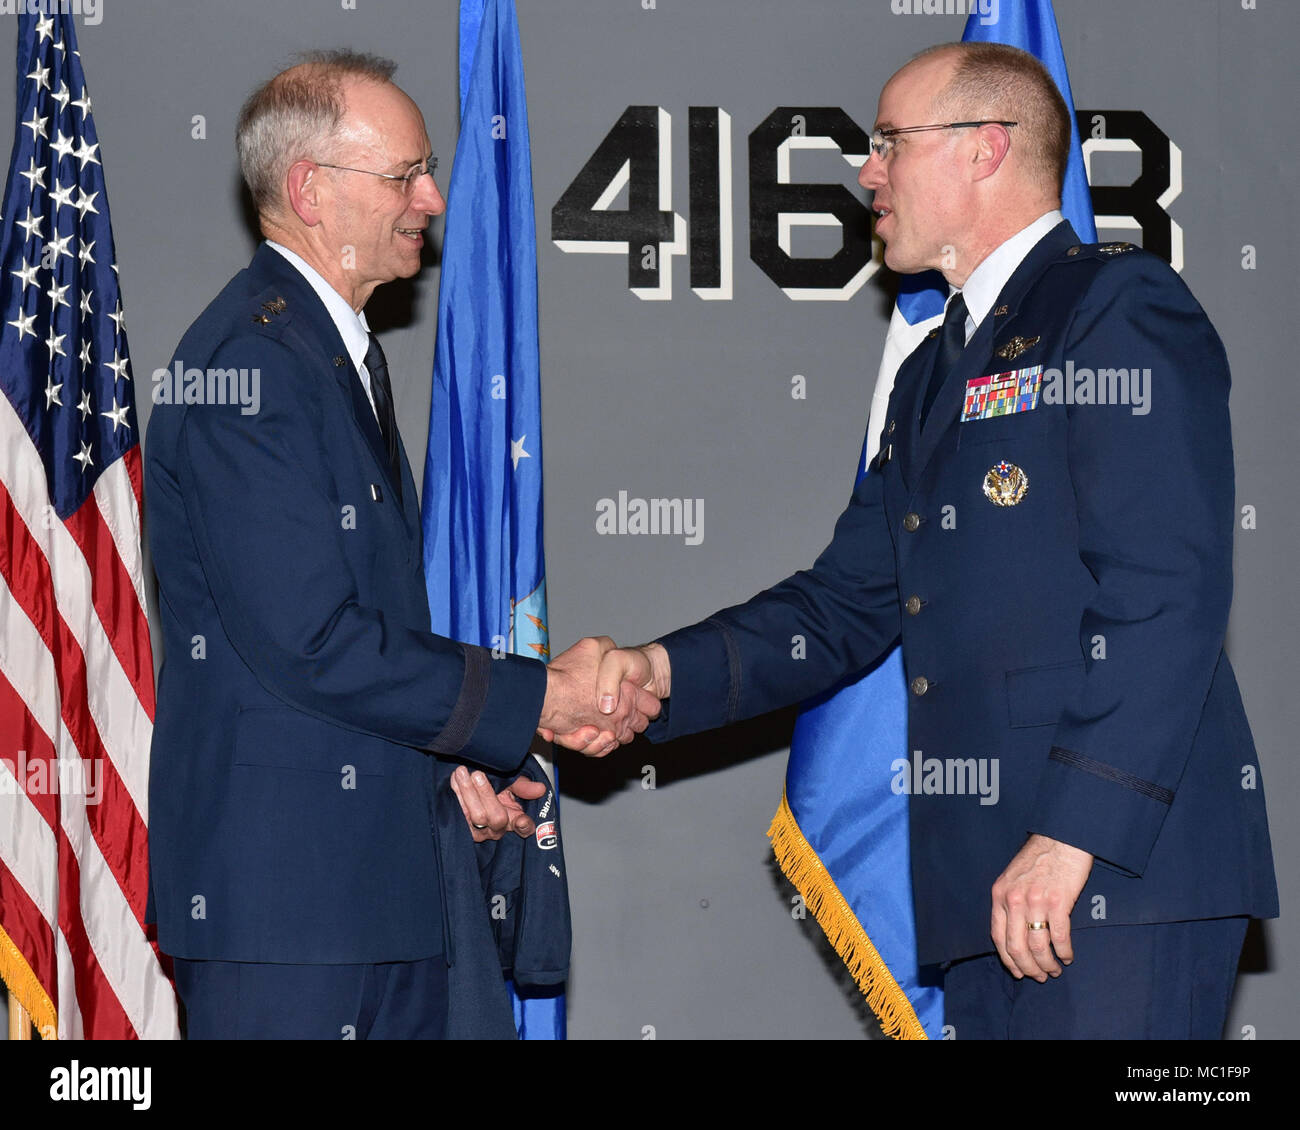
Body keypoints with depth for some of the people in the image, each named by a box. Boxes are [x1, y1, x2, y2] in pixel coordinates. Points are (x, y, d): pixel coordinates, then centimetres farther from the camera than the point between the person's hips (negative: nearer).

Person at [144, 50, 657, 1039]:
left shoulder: (347, 354, 18)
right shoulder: (247, 362, -16)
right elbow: (308, 643, -21)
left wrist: (447, 761, 8)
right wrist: (541, 700, -13)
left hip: (385, 873, 10)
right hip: (283, 880, -10)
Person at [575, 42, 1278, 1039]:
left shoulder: (1122, 308, -5)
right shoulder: (934, 373, 24)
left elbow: (1168, 596, -15)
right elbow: (849, 604, 22)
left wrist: (1074, 833, -21)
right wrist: (665, 673, 6)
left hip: (1121, 860, -8)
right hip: (989, 882, 9)